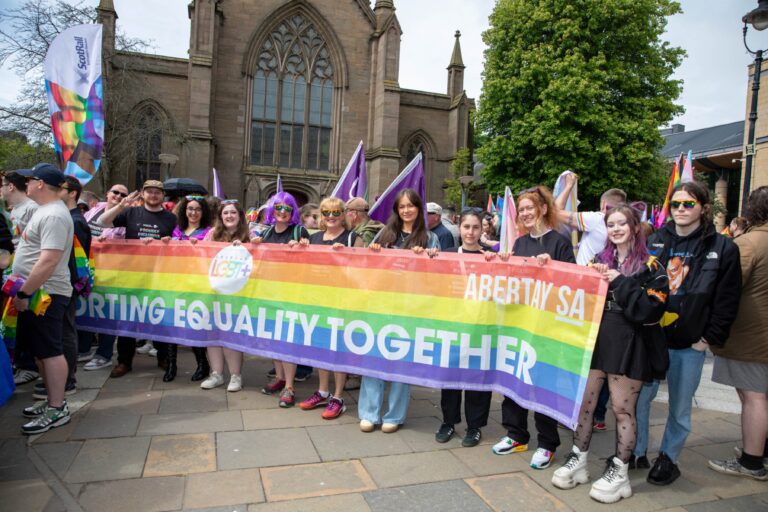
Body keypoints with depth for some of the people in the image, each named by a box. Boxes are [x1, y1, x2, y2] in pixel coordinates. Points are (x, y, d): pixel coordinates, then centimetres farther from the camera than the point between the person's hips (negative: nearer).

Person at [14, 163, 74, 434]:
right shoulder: (45, 211, 15)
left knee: (50, 351, -3)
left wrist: (23, 293, -21)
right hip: (34, 293, 10)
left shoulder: (54, 216, -19)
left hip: (44, 295, -10)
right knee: (40, 350, 16)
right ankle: (52, 400, 27)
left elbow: (49, 261, -26)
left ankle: (57, 409, 6)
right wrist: (23, 291, 20)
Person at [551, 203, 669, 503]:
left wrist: (620, 283, -16)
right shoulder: (599, 260, 12)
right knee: (584, 403, 8)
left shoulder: (650, 266, -2)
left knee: (622, 410, 5)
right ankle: (578, 461, 24)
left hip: (628, 346, -4)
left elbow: (651, 309, -12)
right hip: (594, 339, 4)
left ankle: (619, 473, 19)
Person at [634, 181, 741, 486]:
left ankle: (668, 458, 28)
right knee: (638, 399, 7)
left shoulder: (722, 248, -2)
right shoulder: (656, 242, 5)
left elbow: (727, 301, -2)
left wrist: (709, 339, -6)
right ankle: (635, 452, 24)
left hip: (689, 345, -2)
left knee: (680, 408, 11)